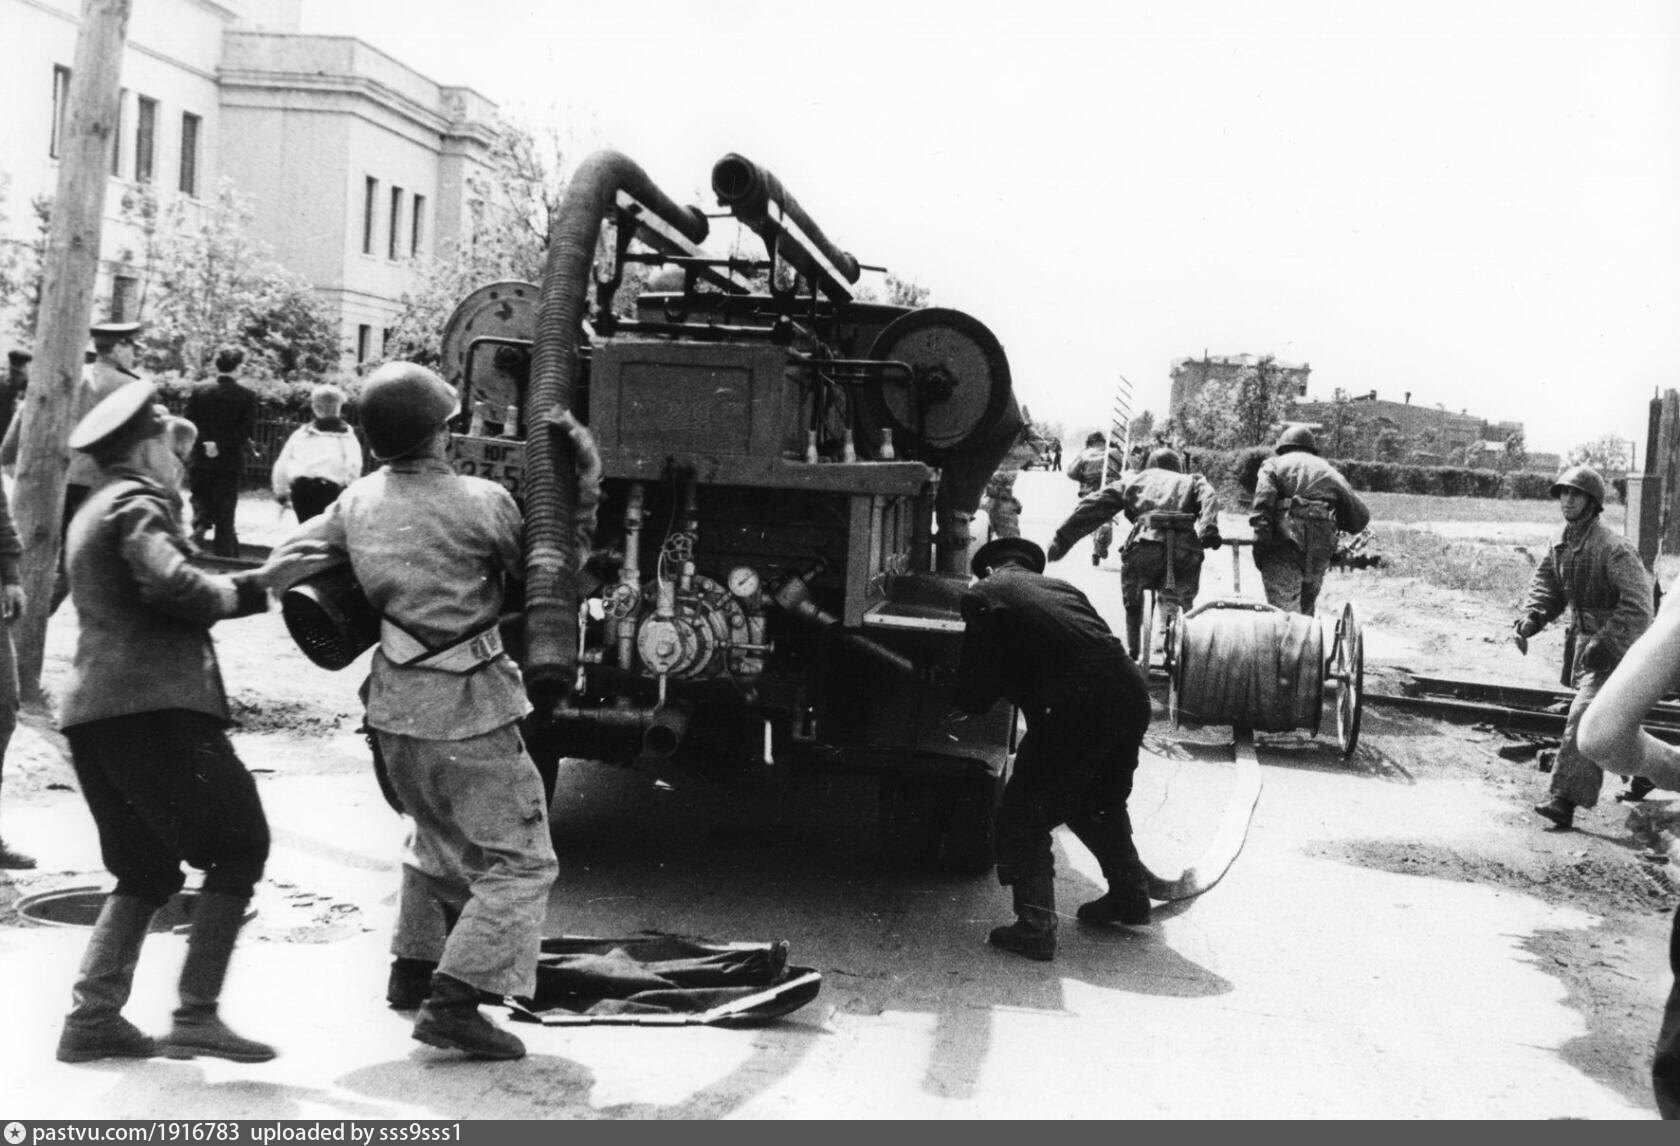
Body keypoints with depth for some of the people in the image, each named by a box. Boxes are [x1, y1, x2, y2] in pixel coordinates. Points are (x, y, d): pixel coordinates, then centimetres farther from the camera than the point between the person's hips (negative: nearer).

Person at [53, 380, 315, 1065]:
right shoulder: (138, 504, -5)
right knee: (238, 848, -4)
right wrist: (234, 592, -3)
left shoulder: (94, 513, 26)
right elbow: (172, 586, -23)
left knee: (145, 869, 16)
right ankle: (197, 1015, -8)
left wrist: (260, 582, 22)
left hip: (93, 712, 10)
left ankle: (92, 1016, 8)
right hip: (154, 705, -10)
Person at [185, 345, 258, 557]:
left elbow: (189, 424, -5)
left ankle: (193, 546, -6)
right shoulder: (246, 396, -7)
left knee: (201, 511, 14)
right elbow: (246, 429, -13)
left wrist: (205, 442, -6)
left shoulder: (198, 391, -1)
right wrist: (221, 445, -13)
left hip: (201, 460, 2)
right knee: (225, 517, 6)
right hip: (230, 462, -2)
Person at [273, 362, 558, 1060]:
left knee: (436, 838, 30)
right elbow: (527, 576, -1)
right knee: (520, 862, 0)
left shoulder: (358, 501, 3)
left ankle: (411, 966, 37)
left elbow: (288, 558, 12)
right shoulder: (482, 504, -15)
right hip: (467, 710, -7)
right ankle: (451, 1004, -9)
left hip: (394, 706, 8)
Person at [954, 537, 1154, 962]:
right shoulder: (1061, 587, 26)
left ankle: (1034, 927, 1)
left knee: (1022, 818, 8)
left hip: (1075, 710, -7)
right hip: (1131, 694, 7)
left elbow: (973, 695, 7)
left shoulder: (984, 595, 9)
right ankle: (1130, 896, 42)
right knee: (1101, 801, 31)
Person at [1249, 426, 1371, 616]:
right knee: (1306, 609, 18)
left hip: (1284, 543, -3)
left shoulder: (1274, 465, 13)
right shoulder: (1329, 471, 23)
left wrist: (1260, 544, -10)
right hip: (1320, 550, 3)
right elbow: (1360, 516, 15)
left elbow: (1262, 502, -7)